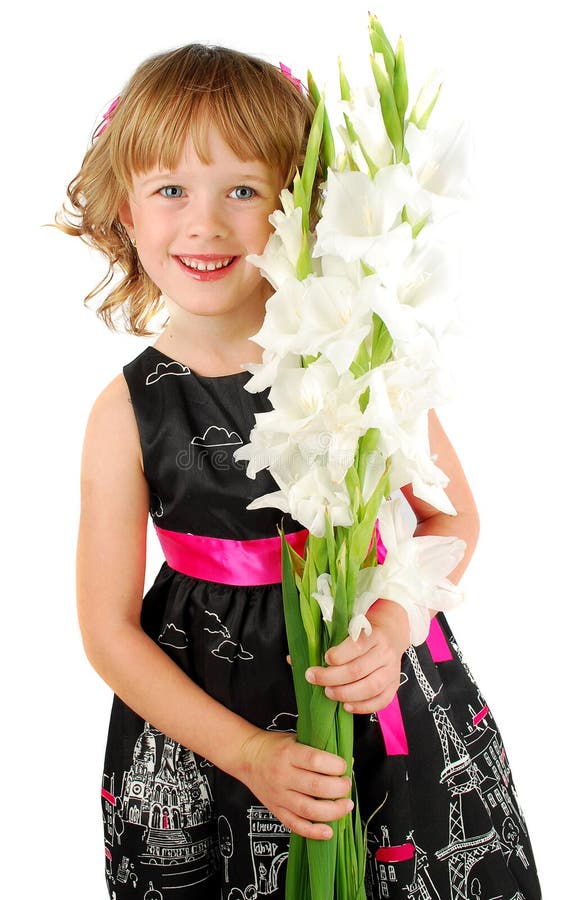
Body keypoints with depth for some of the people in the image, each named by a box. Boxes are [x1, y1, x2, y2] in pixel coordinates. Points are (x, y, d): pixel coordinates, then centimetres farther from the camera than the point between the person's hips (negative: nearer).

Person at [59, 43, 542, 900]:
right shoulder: (127, 412, -11)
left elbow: (451, 516, -1)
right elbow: (109, 628, -6)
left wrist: (392, 626, -19)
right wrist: (247, 752, -14)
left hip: (387, 699, 1)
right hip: (203, 717, 0)